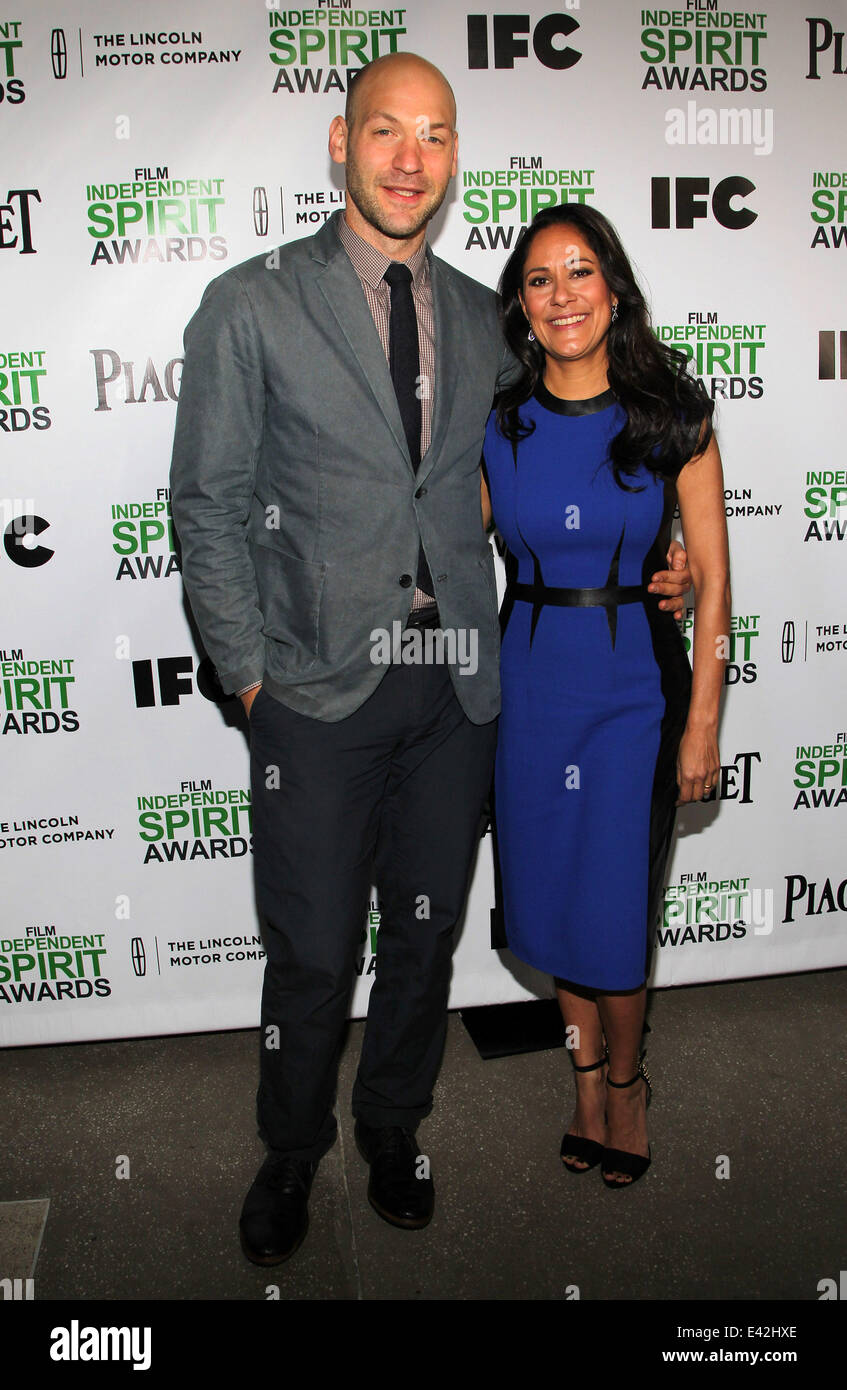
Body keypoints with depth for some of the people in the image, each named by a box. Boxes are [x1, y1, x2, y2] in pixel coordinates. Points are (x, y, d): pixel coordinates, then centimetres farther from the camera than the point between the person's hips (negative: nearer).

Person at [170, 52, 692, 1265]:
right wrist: (250, 670, -6)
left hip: (459, 681, 4)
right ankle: (291, 1155, 35)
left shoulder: (481, 317, 10)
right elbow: (209, 504, -2)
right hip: (321, 686, -3)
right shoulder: (251, 307, -3)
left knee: (427, 930, 15)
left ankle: (392, 1131, 41)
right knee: (313, 950, 7)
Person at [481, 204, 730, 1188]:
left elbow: (712, 575, -3)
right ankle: (588, 1074, 36)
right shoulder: (496, 421, 1)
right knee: (549, 894, 11)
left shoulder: (672, 413, -4)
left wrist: (702, 718, -6)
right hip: (527, 674, 3)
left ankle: (624, 1079, 30)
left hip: (636, 675, -2)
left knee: (613, 904, 0)